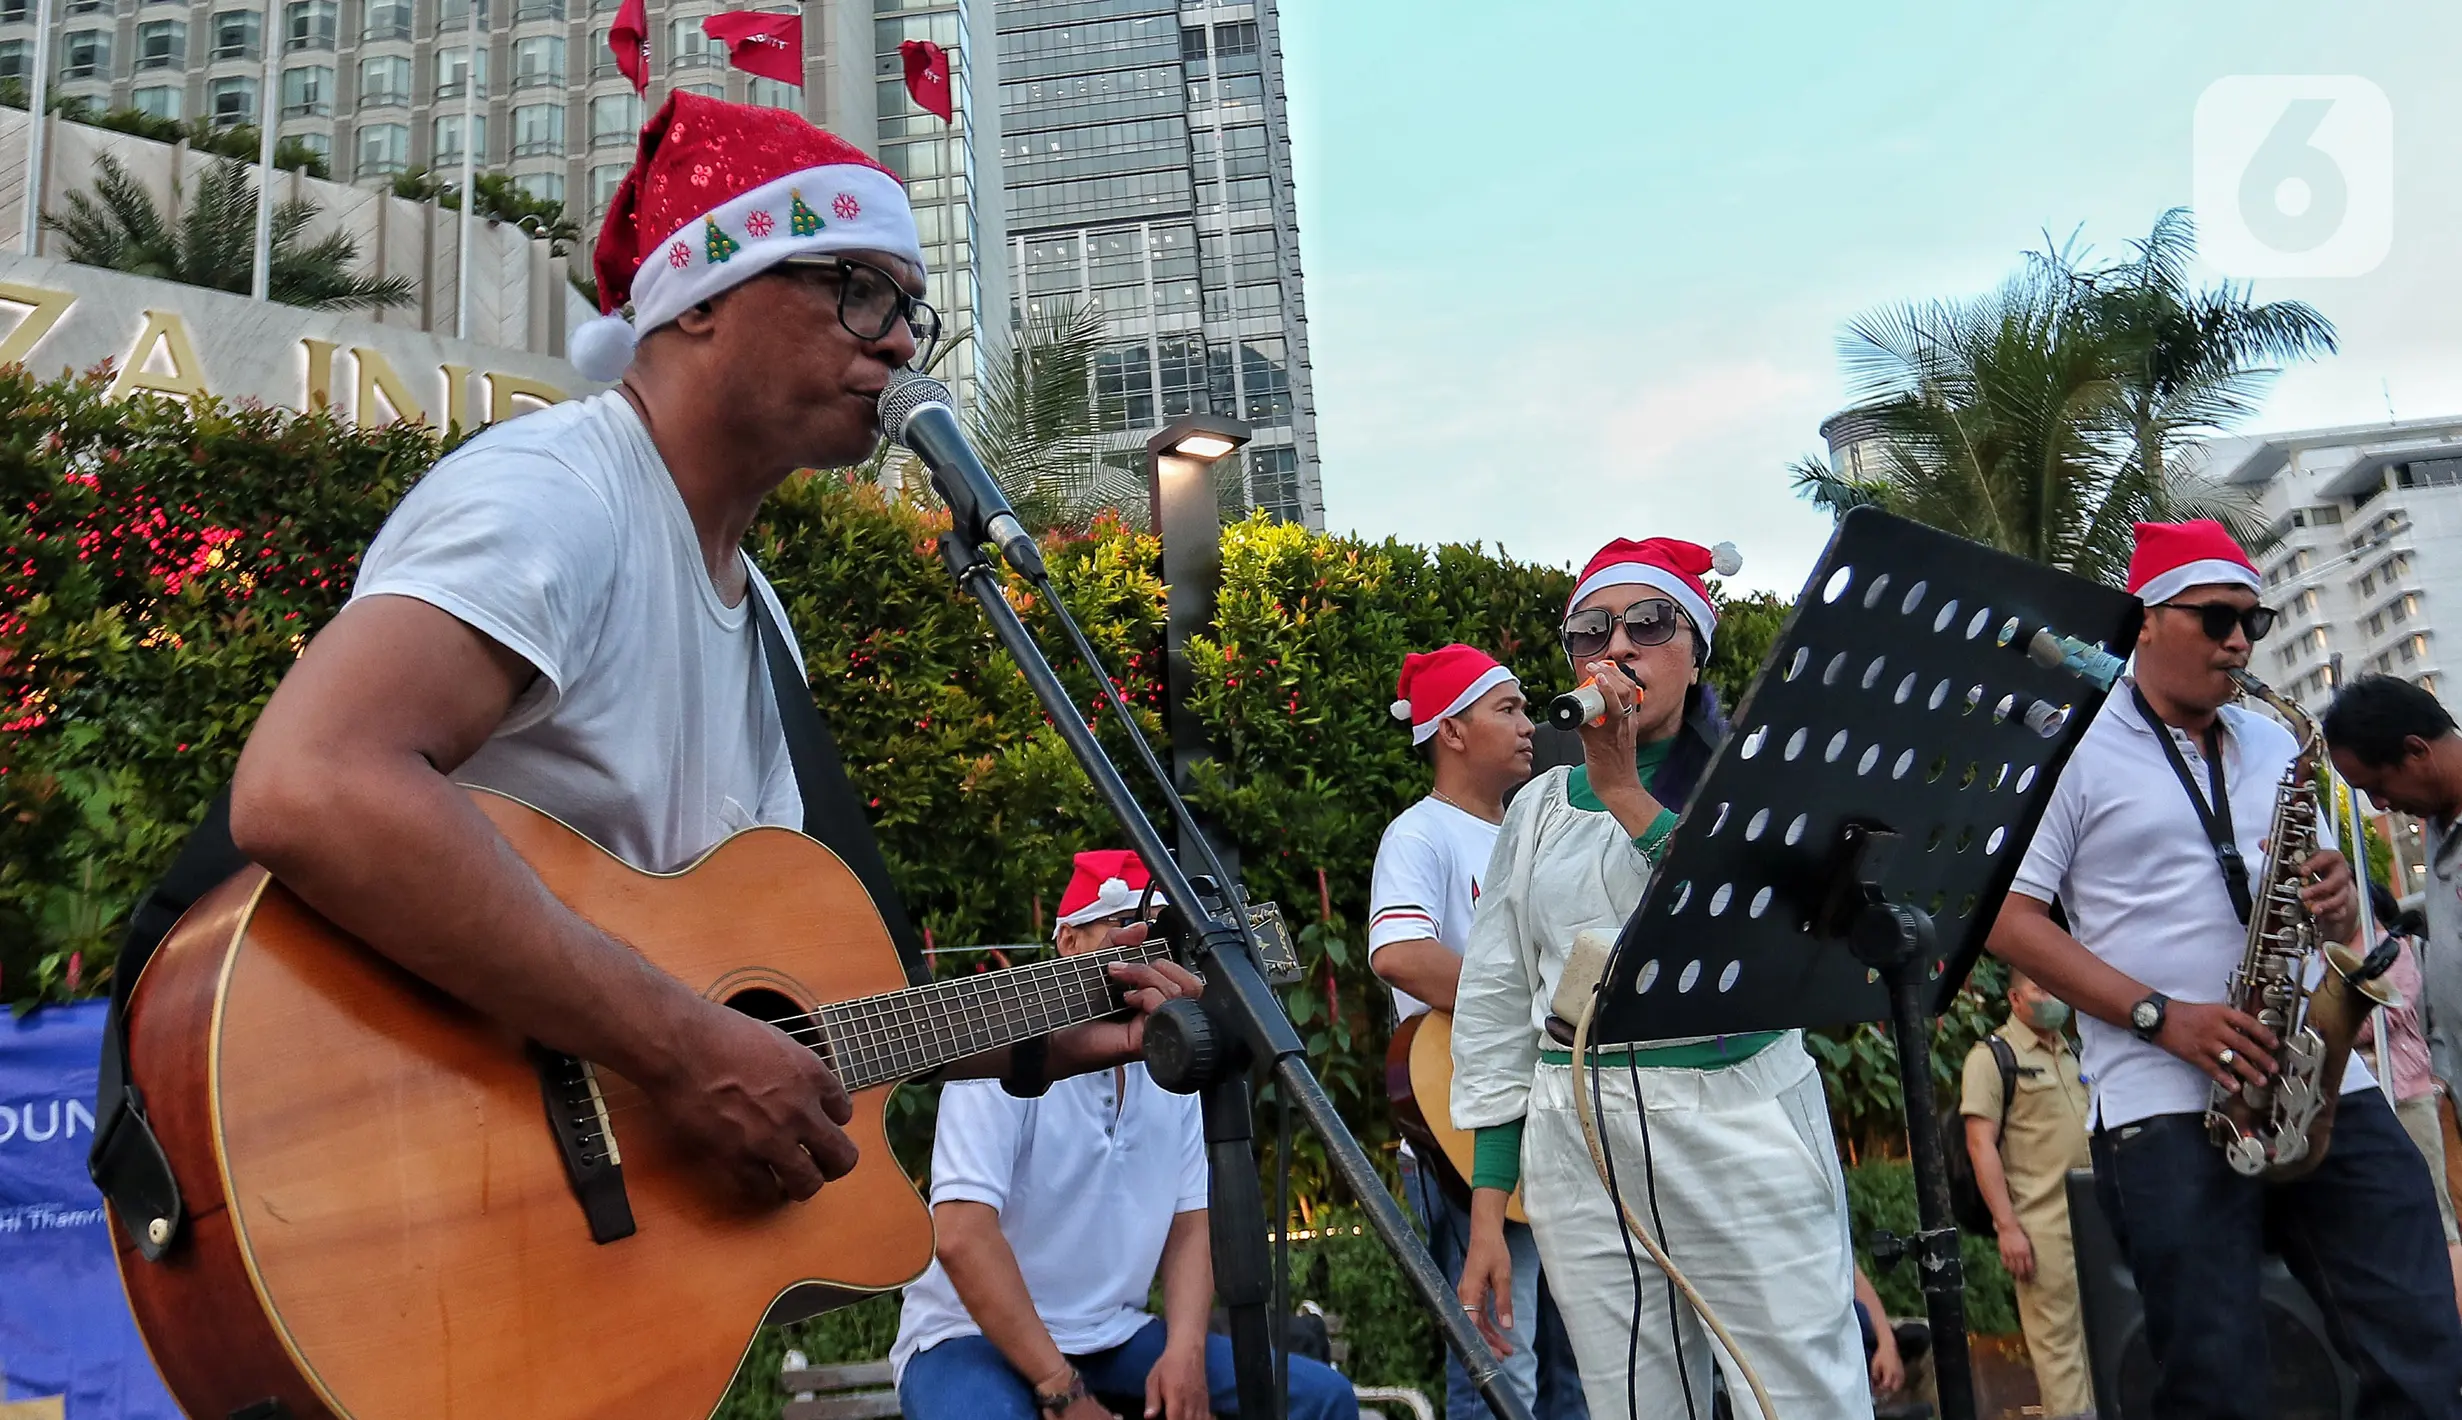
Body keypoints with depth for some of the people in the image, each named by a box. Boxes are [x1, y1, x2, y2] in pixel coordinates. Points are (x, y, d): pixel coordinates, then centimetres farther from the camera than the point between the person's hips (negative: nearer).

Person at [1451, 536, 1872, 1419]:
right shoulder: (1540, 808, 11)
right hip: (1580, 1151, 3)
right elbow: (1495, 1008, 11)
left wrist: (1623, 791, -16)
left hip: (1744, 1130, -2)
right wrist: (1488, 1210, 7)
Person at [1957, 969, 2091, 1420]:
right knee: (2057, 1340, -5)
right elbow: (1980, 1145, -12)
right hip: (2042, 1226, -7)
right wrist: (2008, 1227, -17)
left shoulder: (2075, 1054, 16)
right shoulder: (1992, 1056, -6)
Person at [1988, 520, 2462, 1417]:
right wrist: (2162, 1016, -16)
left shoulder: (2274, 748, 19)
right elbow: (2009, 921, -8)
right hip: (2167, 1108, -5)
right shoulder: (2072, 749, 0)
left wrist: (2337, 905, -1)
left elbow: (2331, 922, 24)